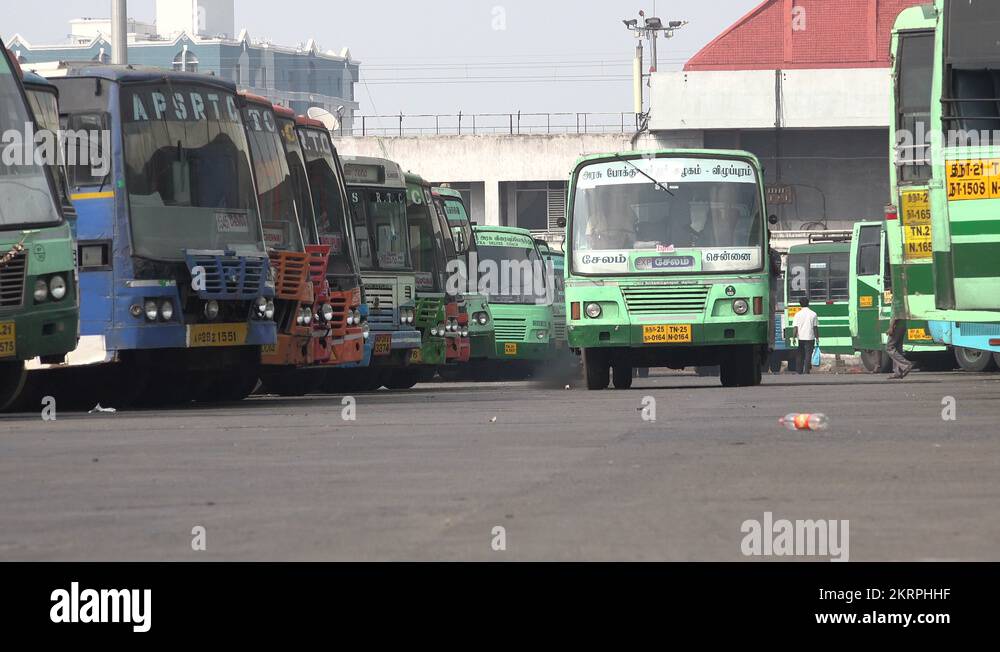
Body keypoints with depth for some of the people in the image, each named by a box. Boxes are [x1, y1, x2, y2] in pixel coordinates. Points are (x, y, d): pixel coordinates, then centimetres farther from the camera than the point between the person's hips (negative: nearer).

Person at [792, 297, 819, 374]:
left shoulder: (798, 314, -1)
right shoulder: (813, 314, -2)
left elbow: (795, 327, -5)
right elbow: (815, 327, 0)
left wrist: (794, 337, -1)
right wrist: (817, 338, 7)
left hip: (800, 338, 1)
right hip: (810, 337, -1)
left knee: (801, 356, 13)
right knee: (808, 356, -2)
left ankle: (800, 371, 17)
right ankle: (806, 371, -11)